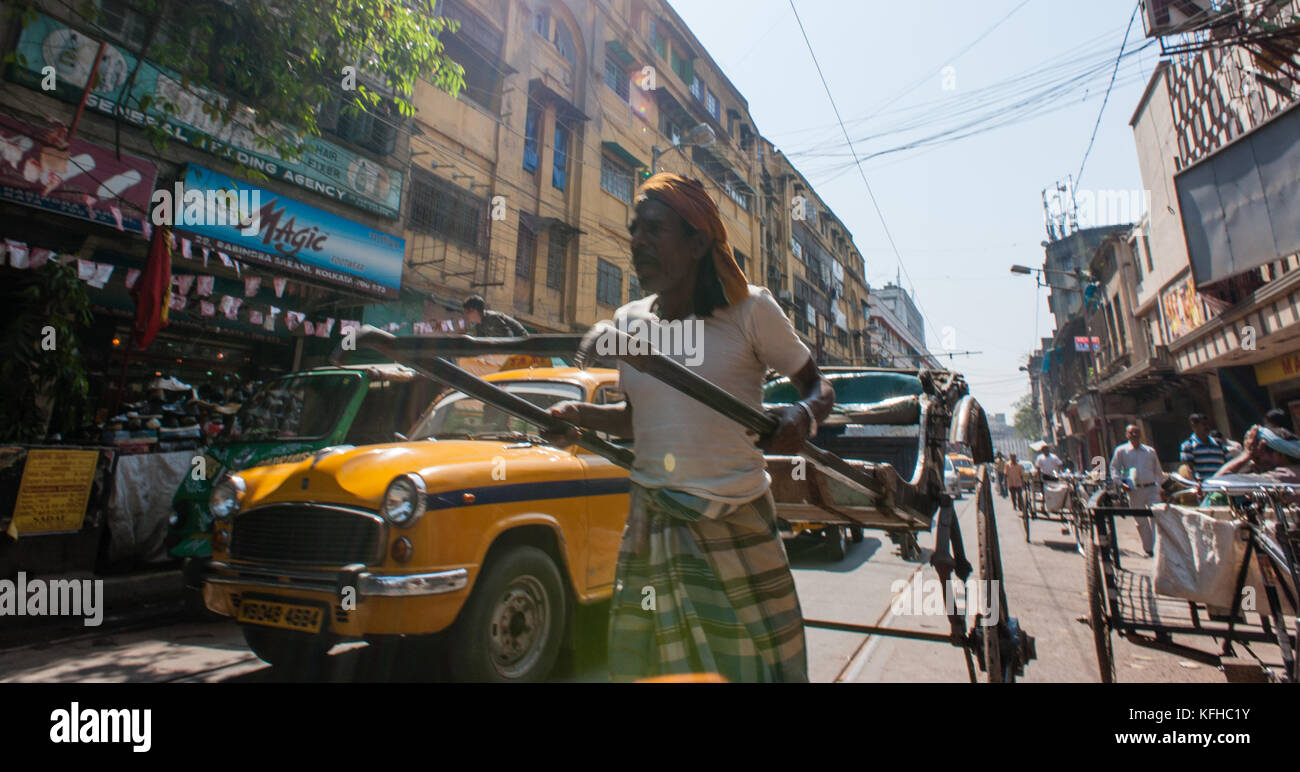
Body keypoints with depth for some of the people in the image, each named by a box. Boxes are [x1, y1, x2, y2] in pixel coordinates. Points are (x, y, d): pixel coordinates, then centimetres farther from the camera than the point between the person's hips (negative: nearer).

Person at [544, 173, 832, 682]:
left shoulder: (750, 310, -7)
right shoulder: (628, 321, 6)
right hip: (649, 526, 4)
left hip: (735, 525, -3)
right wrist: (580, 415, 0)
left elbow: (819, 386, 2)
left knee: (750, 664, 7)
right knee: (644, 666, 11)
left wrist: (803, 416, -21)